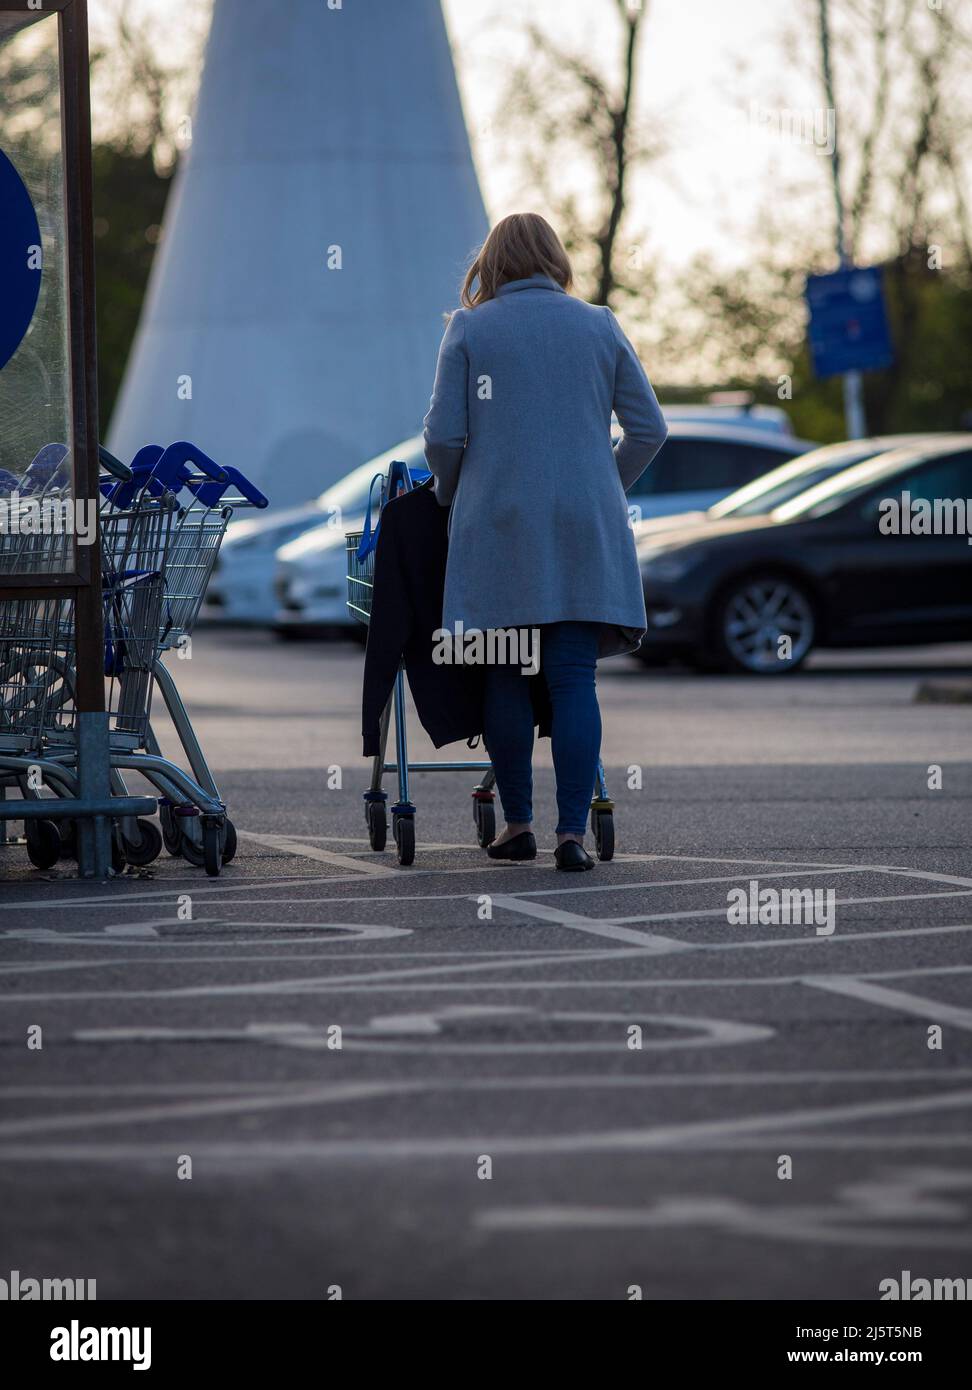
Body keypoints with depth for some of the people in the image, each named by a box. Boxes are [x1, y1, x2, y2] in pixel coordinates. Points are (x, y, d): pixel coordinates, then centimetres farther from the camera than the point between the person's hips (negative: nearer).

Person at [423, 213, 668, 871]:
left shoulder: (469, 329, 3)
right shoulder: (599, 326, 9)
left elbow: (444, 434, -2)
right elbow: (649, 428, 7)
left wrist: (451, 493, 17)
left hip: (498, 525, -1)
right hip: (585, 525, 1)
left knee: (505, 678, 9)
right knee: (574, 679, -2)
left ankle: (518, 823, 13)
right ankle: (573, 832, -9)